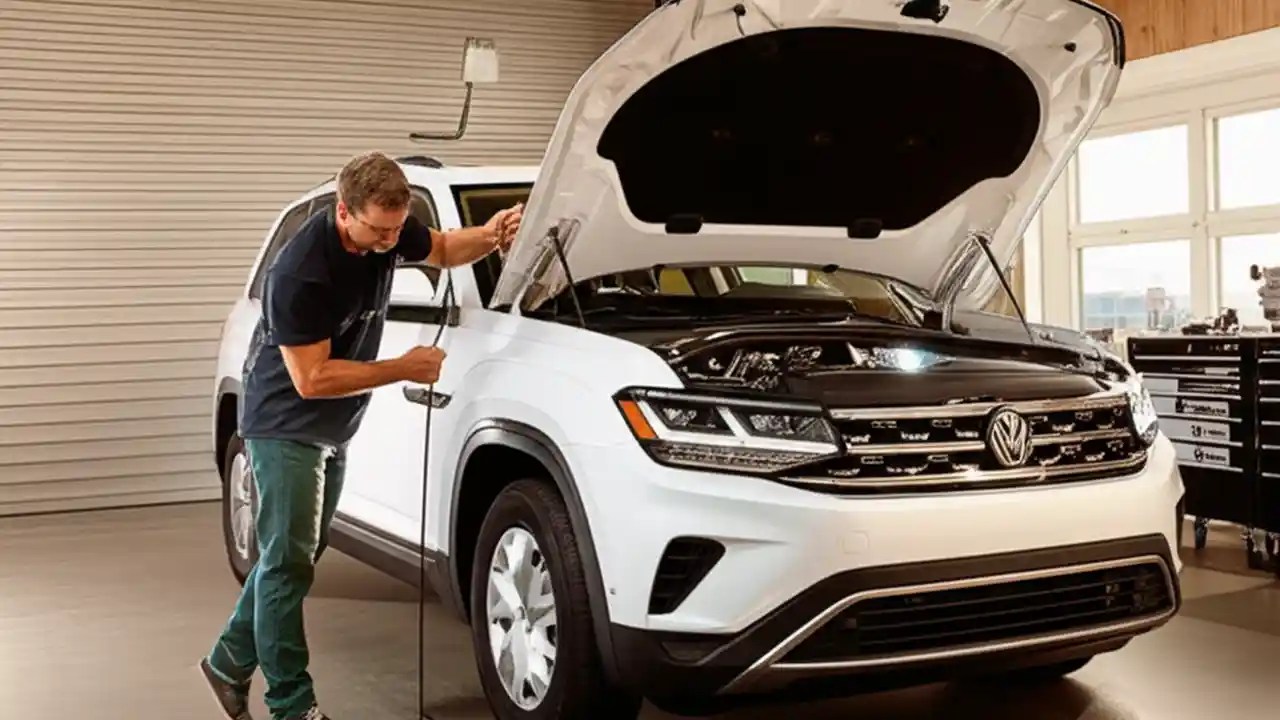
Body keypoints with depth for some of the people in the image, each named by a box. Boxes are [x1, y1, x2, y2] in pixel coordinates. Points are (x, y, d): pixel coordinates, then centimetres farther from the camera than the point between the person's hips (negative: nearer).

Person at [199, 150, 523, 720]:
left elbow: (442, 249, 13)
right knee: (288, 562, -4)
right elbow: (311, 379, -27)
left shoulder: (389, 228, -8)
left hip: (335, 427, 8)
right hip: (286, 423, -8)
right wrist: (404, 369, -23)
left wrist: (491, 235, -9)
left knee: (298, 554, 15)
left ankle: (231, 662, 30)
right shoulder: (301, 273, -30)